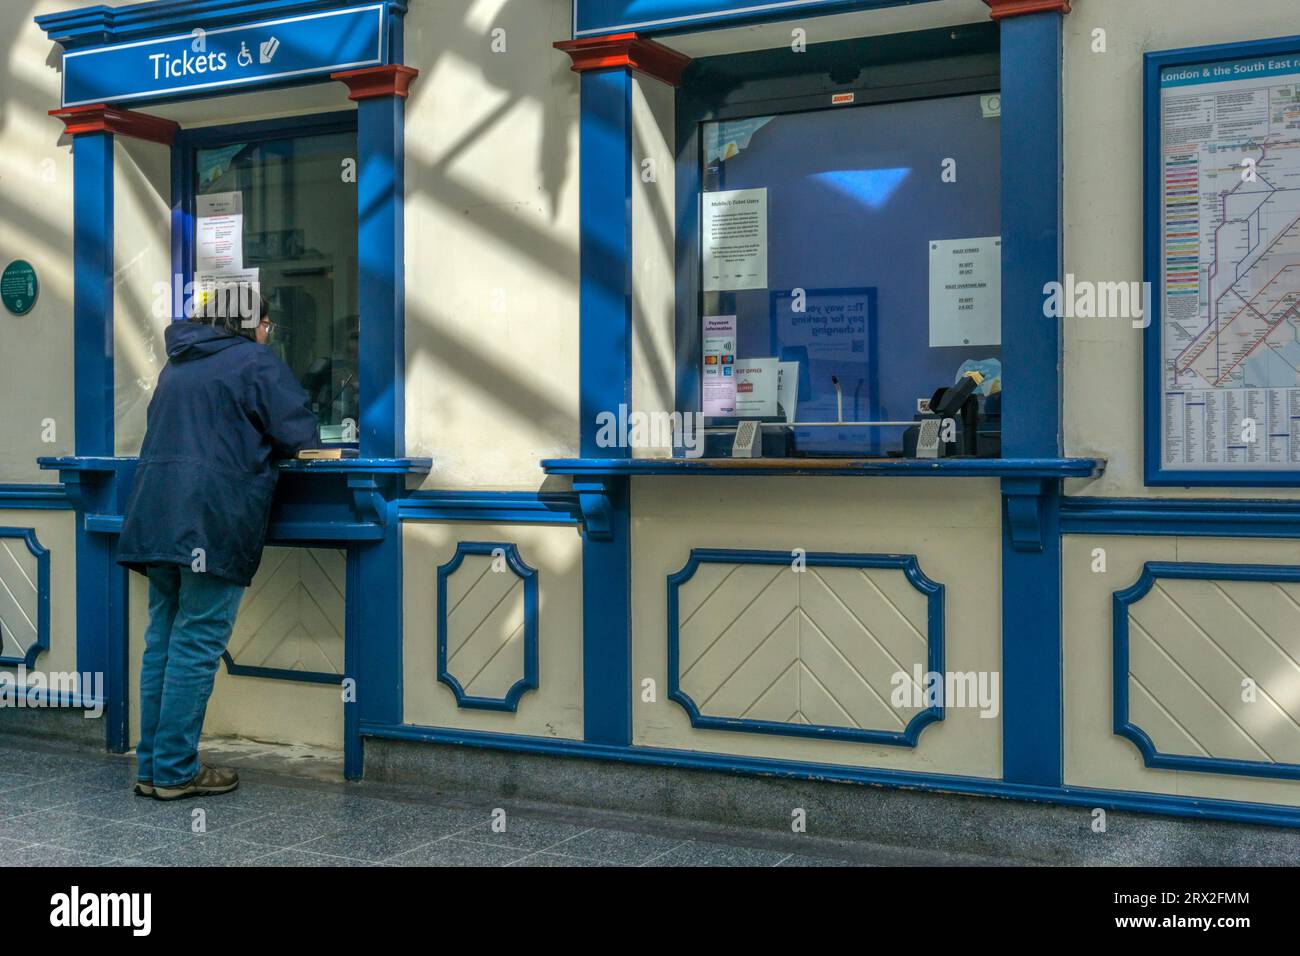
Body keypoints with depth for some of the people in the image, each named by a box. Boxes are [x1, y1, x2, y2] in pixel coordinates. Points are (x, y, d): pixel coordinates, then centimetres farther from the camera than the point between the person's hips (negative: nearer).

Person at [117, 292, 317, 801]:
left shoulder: (178, 363, 21)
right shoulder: (256, 362, -2)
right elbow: (299, 433, -7)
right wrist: (261, 445, 15)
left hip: (157, 519, 8)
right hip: (214, 523, -7)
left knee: (162, 640, 12)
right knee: (196, 645, -3)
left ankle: (152, 767, 17)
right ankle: (176, 772, 1)